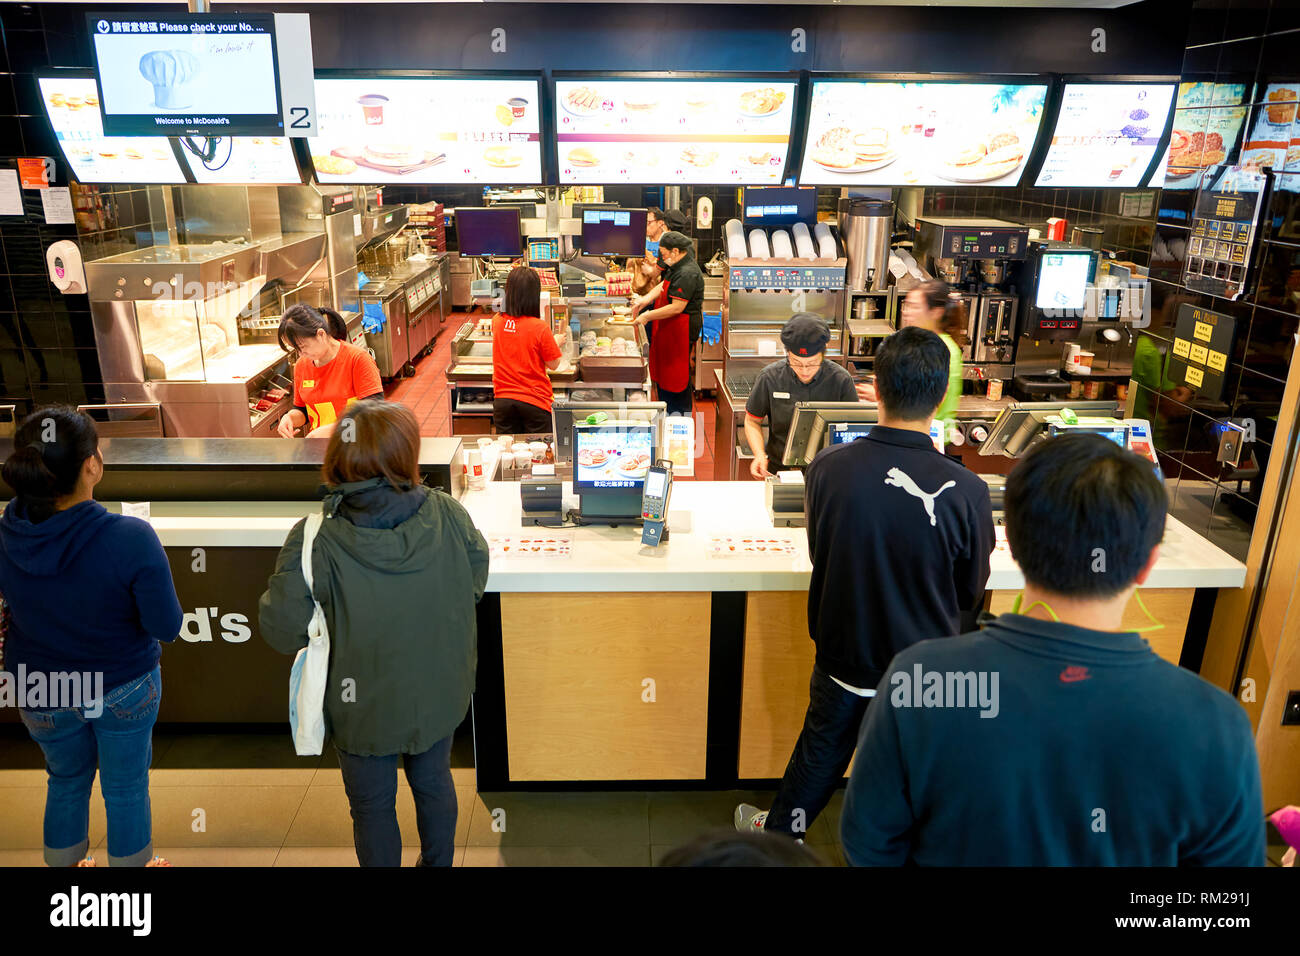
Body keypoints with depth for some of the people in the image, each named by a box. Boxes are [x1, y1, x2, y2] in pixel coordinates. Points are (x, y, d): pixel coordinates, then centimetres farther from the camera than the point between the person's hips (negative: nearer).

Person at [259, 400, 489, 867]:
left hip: (366, 707, -3)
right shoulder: (449, 515, -20)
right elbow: (475, 583, -3)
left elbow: (283, 630, -20)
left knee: (373, 807, 23)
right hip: (439, 694, 3)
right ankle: (437, 863, 51)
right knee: (434, 782, 29)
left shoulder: (317, 541, -28)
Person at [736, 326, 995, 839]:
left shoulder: (827, 468, -20)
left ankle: (778, 830, 49)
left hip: (843, 656, 2)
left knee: (820, 750, 26)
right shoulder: (966, 491, -25)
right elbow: (969, 594, -7)